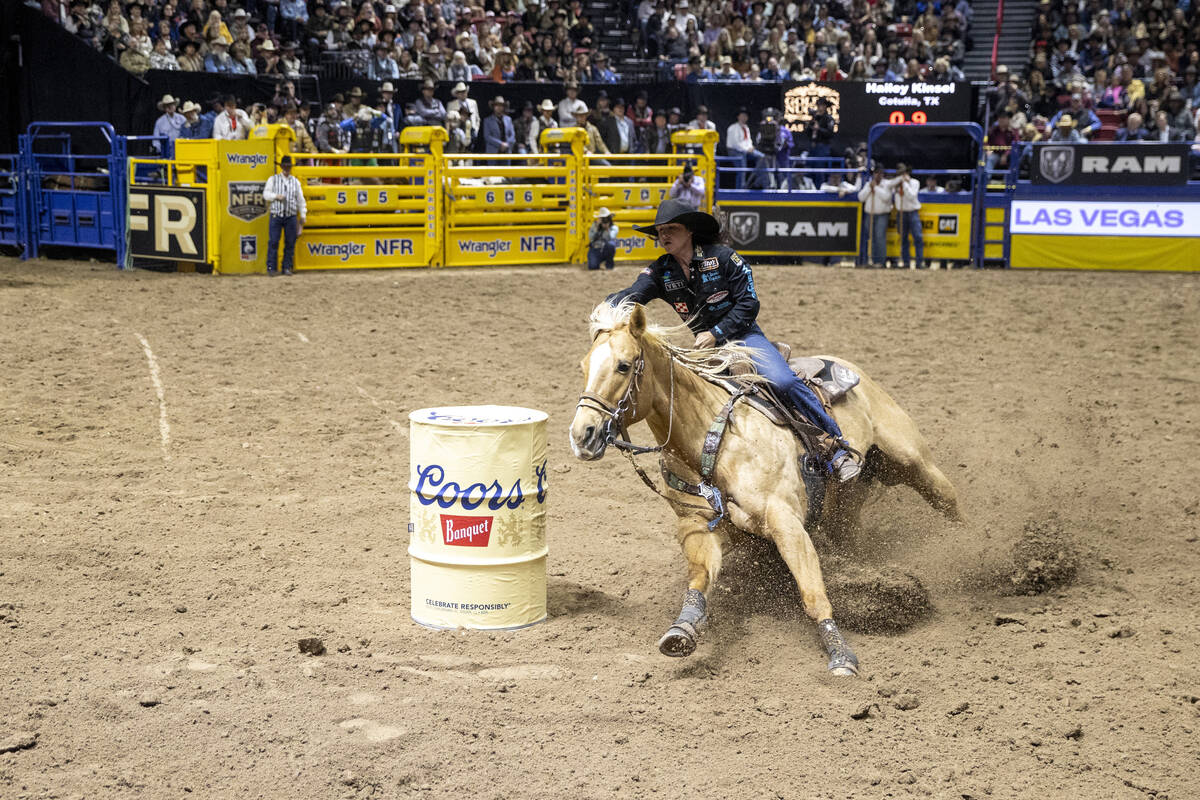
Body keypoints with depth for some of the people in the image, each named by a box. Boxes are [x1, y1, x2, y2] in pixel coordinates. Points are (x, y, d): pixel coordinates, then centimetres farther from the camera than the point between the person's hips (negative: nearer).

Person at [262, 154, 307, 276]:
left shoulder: (296, 182, 13)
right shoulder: (273, 179, 9)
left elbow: (301, 200, 15)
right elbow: (265, 194, 4)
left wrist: (303, 216, 11)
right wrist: (276, 196, -14)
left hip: (291, 216, 2)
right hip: (276, 215, -2)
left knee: (290, 243, 0)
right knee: (273, 242, -6)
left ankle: (287, 267, 7)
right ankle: (271, 268, -3)